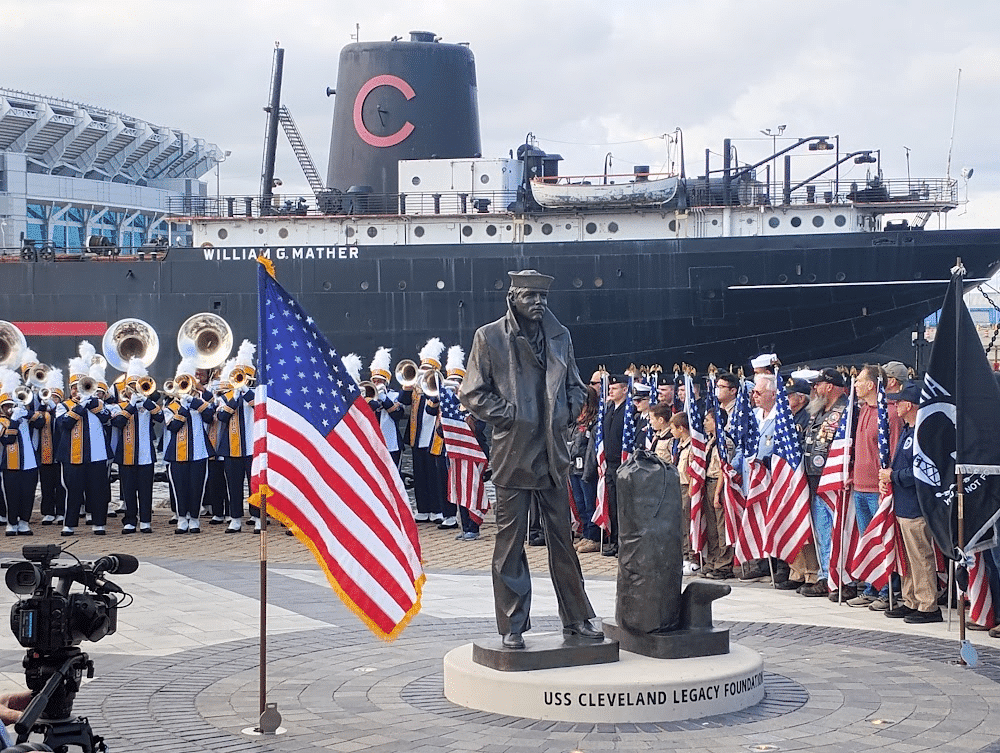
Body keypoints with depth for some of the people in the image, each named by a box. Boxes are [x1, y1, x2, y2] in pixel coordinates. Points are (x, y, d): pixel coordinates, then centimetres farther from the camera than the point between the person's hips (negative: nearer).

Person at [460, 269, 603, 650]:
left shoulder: (559, 336, 12)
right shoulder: (489, 337, -2)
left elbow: (575, 385, 21)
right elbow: (473, 392, -3)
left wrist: (567, 414, 3)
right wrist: (508, 416, -11)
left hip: (553, 453, 4)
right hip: (512, 453, -4)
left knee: (562, 538, 10)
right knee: (510, 540, 1)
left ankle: (576, 618, 18)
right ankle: (513, 626, 8)